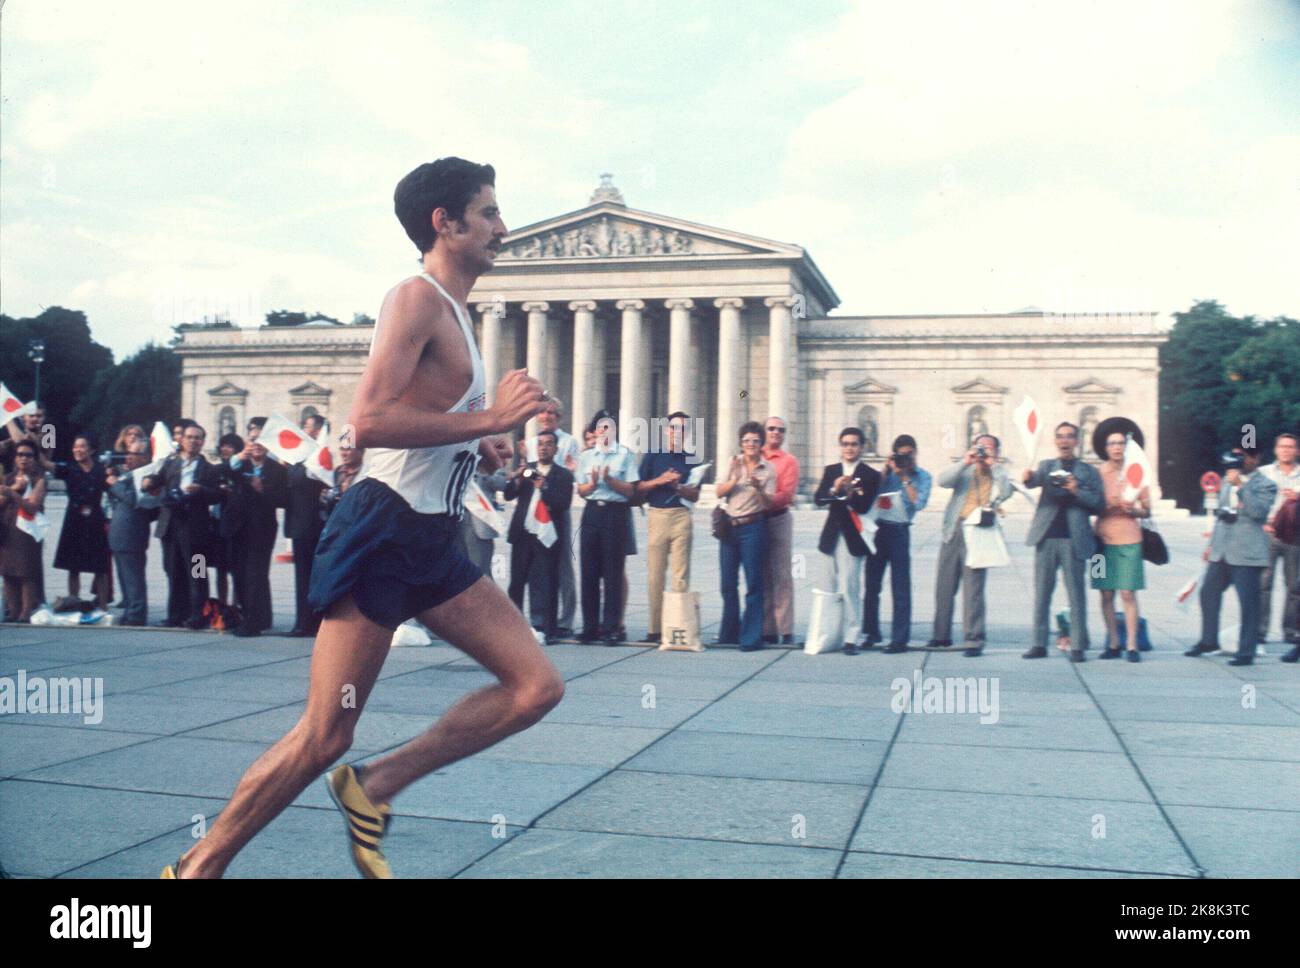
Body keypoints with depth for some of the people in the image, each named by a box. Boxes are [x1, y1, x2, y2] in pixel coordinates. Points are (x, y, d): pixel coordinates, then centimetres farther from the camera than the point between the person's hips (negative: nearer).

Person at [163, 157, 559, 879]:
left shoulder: (453, 312, 18)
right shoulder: (417, 298, -11)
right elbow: (368, 420, -25)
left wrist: (473, 444, 12)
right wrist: (490, 419, -21)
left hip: (432, 544, 9)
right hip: (384, 530, -9)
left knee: (538, 686, 2)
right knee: (325, 737, -4)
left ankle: (376, 786, 10)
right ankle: (198, 867, 15)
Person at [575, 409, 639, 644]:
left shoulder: (626, 455, 4)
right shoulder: (586, 456, 14)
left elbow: (630, 490, -2)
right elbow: (581, 490, 10)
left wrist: (610, 480, -15)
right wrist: (593, 483, -10)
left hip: (616, 513, -3)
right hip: (592, 512, 3)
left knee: (613, 572, -4)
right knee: (589, 572, 2)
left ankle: (610, 628, 1)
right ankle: (590, 626, 9)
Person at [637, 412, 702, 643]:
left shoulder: (691, 460, 11)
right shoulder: (653, 455, 10)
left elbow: (695, 495, 5)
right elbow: (638, 488, 5)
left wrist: (678, 486, -12)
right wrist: (660, 480, -9)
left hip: (681, 516, 0)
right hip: (657, 515, 0)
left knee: (681, 575, -4)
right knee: (655, 574, 1)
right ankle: (655, 627, 5)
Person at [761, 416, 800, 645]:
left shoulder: (789, 461, 2)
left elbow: (787, 494, -9)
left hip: (779, 520, -3)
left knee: (781, 575, -5)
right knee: (761, 576, 5)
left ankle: (785, 630, -4)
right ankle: (767, 629, 10)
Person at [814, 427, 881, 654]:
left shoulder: (870, 475, -2)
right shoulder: (830, 471, 11)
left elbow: (864, 507, -11)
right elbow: (818, 499, -1)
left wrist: (851, 492, -27)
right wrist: (834, 489, -19)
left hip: (852, 537, -5)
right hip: (831, 535, 5)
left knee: (849, 588, -10)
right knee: (828, 589, 11)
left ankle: (850, 638, -7)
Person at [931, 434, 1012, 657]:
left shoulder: (999, 474, 10)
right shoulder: (964, 470, 15)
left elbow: (1006, 492, -11)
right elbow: (943, 481, -3)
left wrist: (993, 464, -9)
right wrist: (965, 462, -10)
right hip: (954, 530, 3)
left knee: (973, 590, -7)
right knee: (944, 586, 8)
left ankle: (974, 640, -2)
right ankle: (942, 635, 21)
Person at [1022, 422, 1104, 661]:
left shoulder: (1088, 471, 10)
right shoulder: (1046, 466, 13)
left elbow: (1100, 503, 4)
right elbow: (1037, 480, -8)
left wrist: (1077, 491, -12)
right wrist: (1027, 478, -31)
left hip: (1074, 539, -1)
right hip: (1046, 537, 2)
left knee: (1076, 594, -1)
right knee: (1041, 593, 3)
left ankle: (1078, 647, 5)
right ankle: (1039, 644, 9)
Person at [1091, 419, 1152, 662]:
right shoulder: (1098, 473, 6)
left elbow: (1147, 511, 8)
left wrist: (1133, 509, -12)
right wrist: (1107, 505, -11)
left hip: (1129, 539, -1)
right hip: (1104, 538, 2)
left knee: (1128, 594, -6)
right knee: (1106, 594, 3)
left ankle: (1132, 645, -2)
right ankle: (1113, 644, 13)